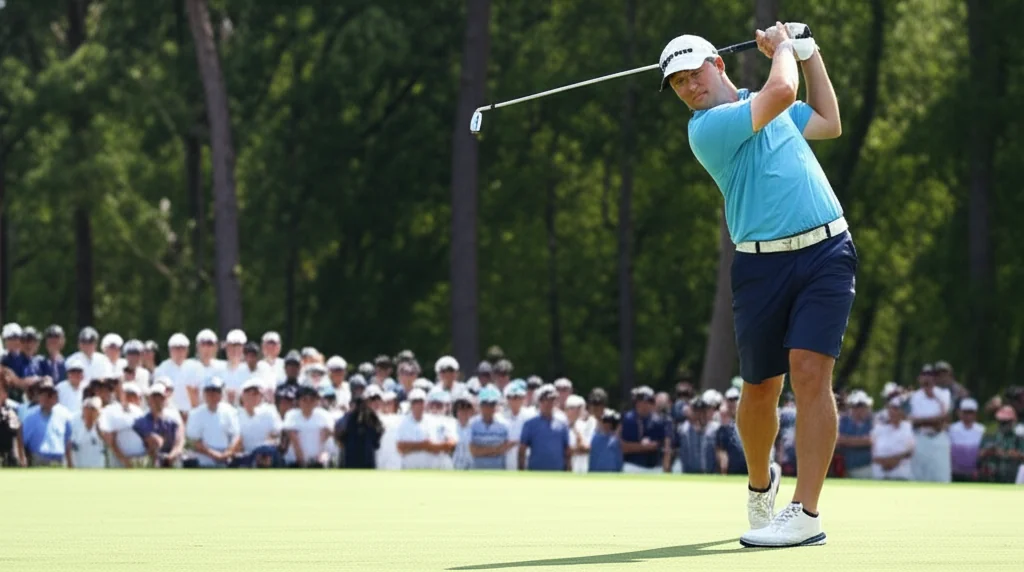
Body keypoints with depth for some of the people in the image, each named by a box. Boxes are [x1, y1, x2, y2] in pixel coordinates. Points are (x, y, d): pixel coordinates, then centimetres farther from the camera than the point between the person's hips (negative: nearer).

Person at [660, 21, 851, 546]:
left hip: (826, 252, 3)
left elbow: (830, 123, 33)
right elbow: (781, 92, -13)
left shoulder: (760, 105, 18)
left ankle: (805, 514, -18)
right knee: (760, 389, 6)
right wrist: (783, 47, 7)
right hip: (762, 263, -3)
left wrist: (808, 51, 29)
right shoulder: (707, 127, -7)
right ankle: (761, 483, 38)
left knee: (810, 371, -14)